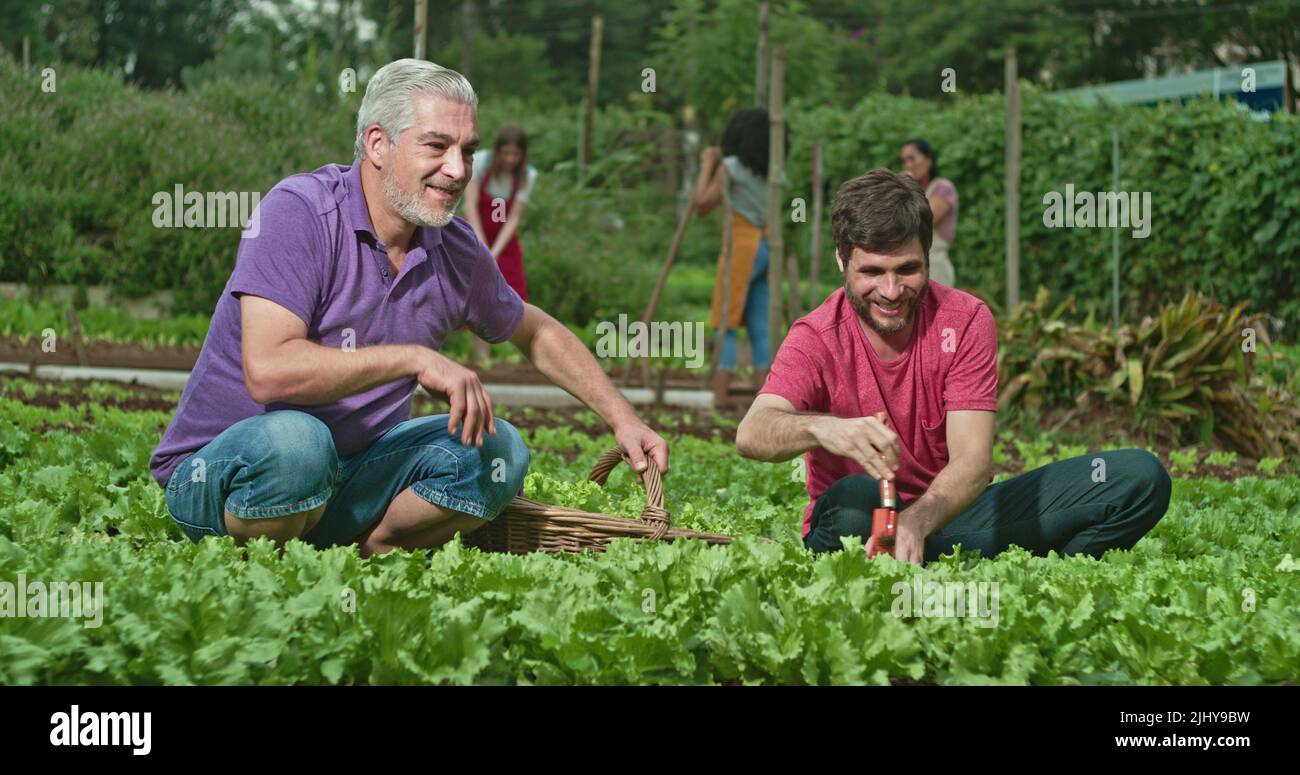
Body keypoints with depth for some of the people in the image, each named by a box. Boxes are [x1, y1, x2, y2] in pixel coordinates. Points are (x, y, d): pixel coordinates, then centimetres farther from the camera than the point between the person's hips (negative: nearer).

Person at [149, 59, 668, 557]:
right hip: (219, 469, -6)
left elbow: (538, 334, 22)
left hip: (343, 480, 6)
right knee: (293, 440, -38)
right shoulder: (299, 212, -20)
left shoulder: (456, 251, 1)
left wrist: (623, 419, 14)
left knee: (497, 449, -10)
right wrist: (414, 358, -30)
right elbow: (268, 371, -32)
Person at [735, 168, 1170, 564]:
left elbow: (973, 459, -20)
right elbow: (751, 434, -33)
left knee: (1138, 478, -12)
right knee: (855, 499, -41)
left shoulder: (965, 321, -8)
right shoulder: (817, 338, -13)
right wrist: (821, 428, -57)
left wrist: (916, 522, -43)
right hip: (852, 528, -3)